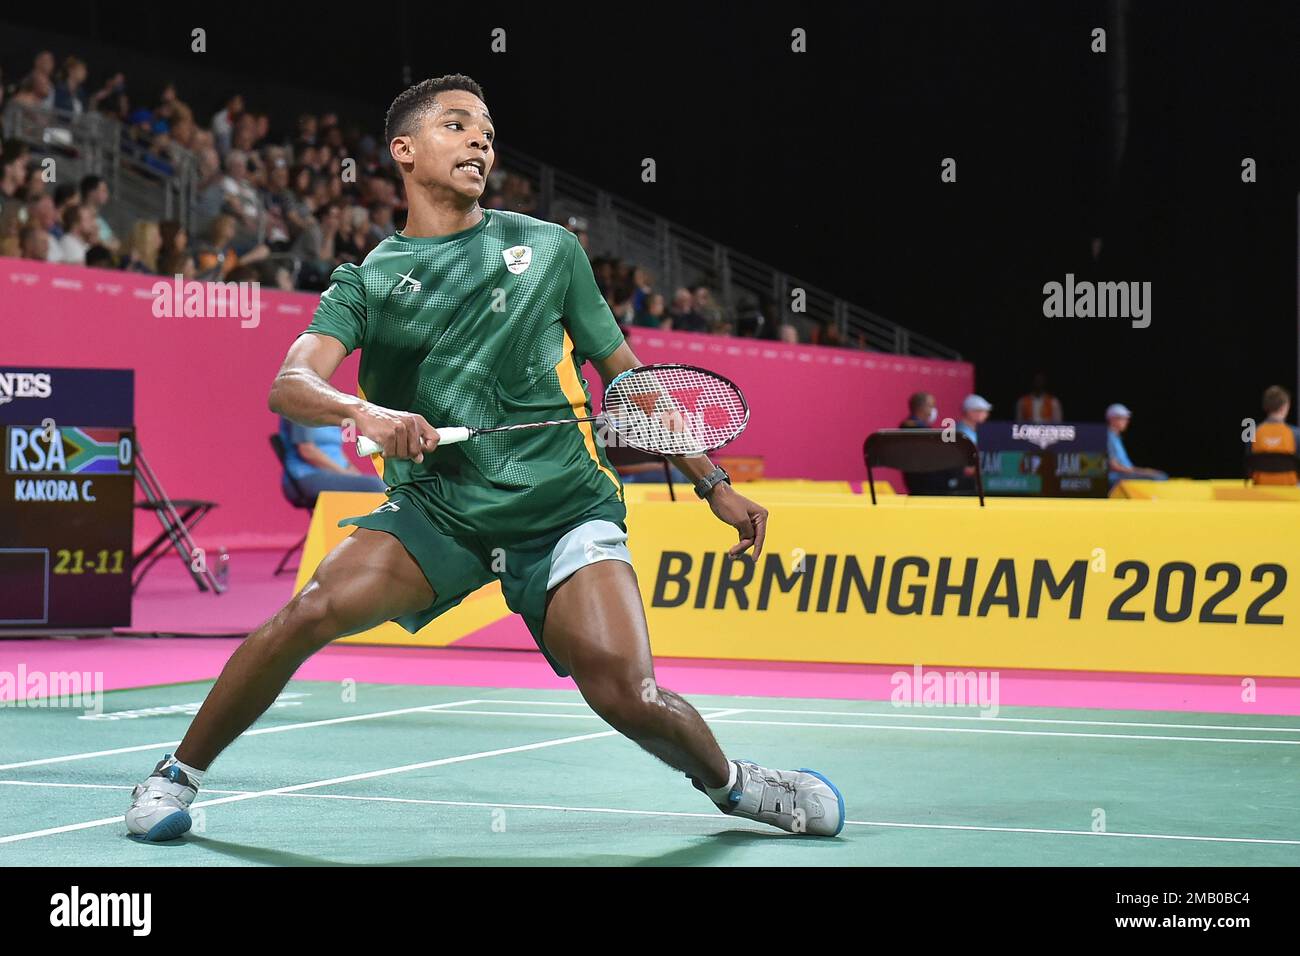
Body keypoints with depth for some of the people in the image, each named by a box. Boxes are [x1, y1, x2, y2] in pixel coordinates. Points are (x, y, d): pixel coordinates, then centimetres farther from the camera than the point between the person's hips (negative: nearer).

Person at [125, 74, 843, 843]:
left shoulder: (548, 248, 8)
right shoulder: (368, 282, 6)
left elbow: (628, 377, 15)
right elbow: (291, 385, -10)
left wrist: (714, 484, 12)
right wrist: (364, 412, -32)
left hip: (566, 510, 0)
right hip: (436, 510, 1)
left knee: (629, 699, -19)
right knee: (312, 613, -23)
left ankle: (731, 783, 14)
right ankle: (178, 774, -1)